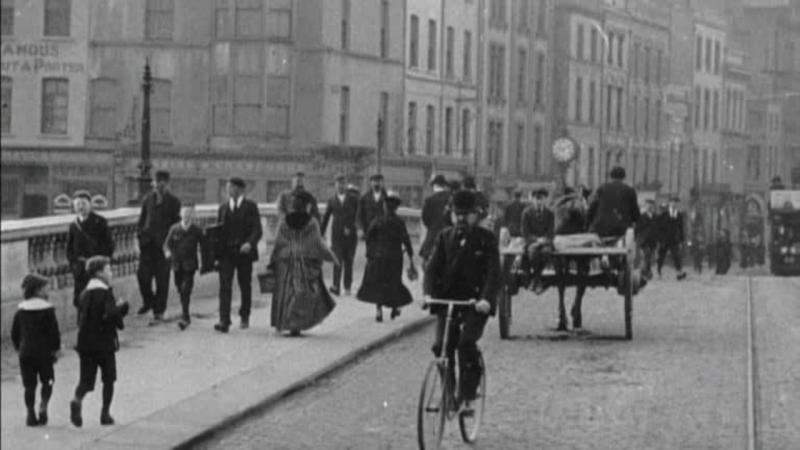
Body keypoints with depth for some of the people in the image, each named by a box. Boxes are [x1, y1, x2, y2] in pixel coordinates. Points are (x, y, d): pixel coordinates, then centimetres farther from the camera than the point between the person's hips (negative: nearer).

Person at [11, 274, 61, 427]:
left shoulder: (21, 311, 6)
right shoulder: (47, 310, -8)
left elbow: (14, 333, 10)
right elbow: (54, 332, -10)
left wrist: (19, 349, 19)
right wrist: (55, 349, 0)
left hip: (25, 352, 4)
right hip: (44, 352, -4)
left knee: (29, 385, 8)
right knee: (47, 381, 12)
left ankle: (31, 415, 5)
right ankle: (43, 407, -7)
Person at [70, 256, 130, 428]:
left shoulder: (85, 294, 10)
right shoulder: (105, 292, -12)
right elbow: (111, 315, -24)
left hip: (85, 343, 5)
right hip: (104, 343, -5)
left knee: (86, 379, 3)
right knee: (108, 379, 12)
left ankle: (77, 400, -25)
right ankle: (105, 412, 13)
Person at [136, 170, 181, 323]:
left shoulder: (173, 202, -1)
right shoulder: (148, 199, 11)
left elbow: (176, 224, -1)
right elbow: (142, 219, 16)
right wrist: (140, 236, 5)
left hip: (163, 245, -3)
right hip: (147, 243, 3)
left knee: (162, 279, 1)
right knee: (142, 275, -2)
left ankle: (159, 312, 9)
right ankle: (148, 301, 25)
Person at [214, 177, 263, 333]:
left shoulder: (250, 207, 1)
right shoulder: (223, 208, 13)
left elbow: (257, 230, -6)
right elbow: (219, 230, 15)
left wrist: (249, 243, -24)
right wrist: (216, 251, 2)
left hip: (244, 252, -2)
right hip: (226, 253, 2)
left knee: (245, 286, 9)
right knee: (225, 286, -11)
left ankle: (244, 317, 26)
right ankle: (224, 321, -17)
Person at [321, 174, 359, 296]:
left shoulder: (353, 199, 4)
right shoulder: (331, 200, 7)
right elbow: (326, 218, 11)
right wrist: (321, 234, 9)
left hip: (350, 234, 0)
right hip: (337, 235, 0)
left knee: (348, 262, 4)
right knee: (338, 261, -11)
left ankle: (347, 288, 13)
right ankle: (336, 287, -16)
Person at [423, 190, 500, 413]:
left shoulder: (486, 238, 1)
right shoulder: (445, 237, 10)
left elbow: (493, 272, -7)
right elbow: (433, 267, 5)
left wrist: (486, 298, -23)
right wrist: (428, 293, -14)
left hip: (475, 302, -3)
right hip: (447, 300, 3)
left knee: (467, 343, -22)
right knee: (441, 346, -10)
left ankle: (467, 397, -14)